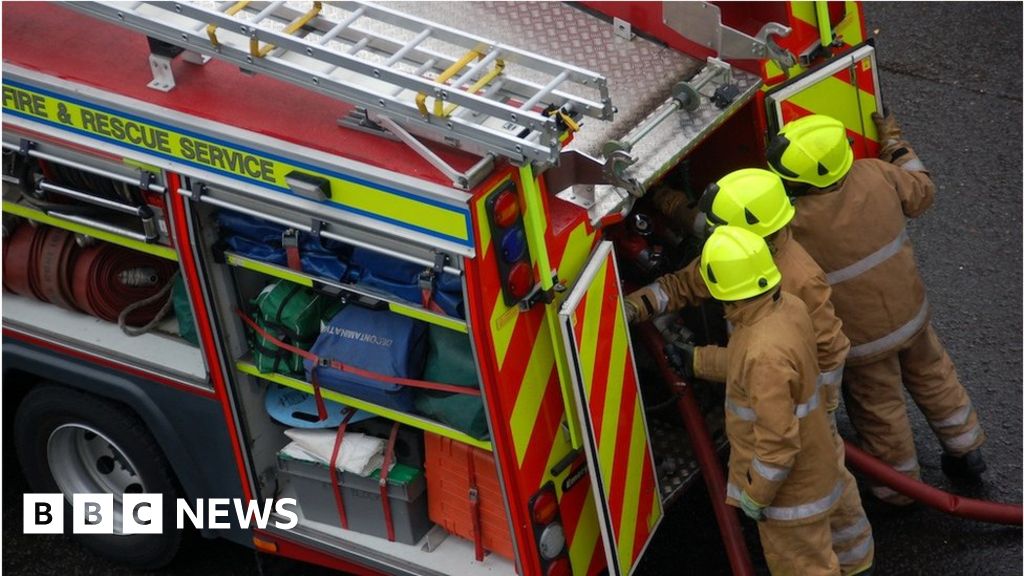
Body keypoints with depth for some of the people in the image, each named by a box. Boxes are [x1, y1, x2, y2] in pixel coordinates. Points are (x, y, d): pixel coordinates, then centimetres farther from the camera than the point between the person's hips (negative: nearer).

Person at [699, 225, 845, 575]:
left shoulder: (766, 354, -38)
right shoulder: (788, 306, -10)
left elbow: (777, 441, -31)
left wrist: (755, 495, -17)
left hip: (788, 483, -8)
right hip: (807, 466, 8)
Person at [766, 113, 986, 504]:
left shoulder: (799, 226, -35)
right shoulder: (875, 176, -21)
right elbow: (920, 193, 0)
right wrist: (895, 144, 15)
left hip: (863, 336, -5)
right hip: (909, 309, 5)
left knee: (878, 407, 20)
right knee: (932, 376, 30)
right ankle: (966, 451, 48)